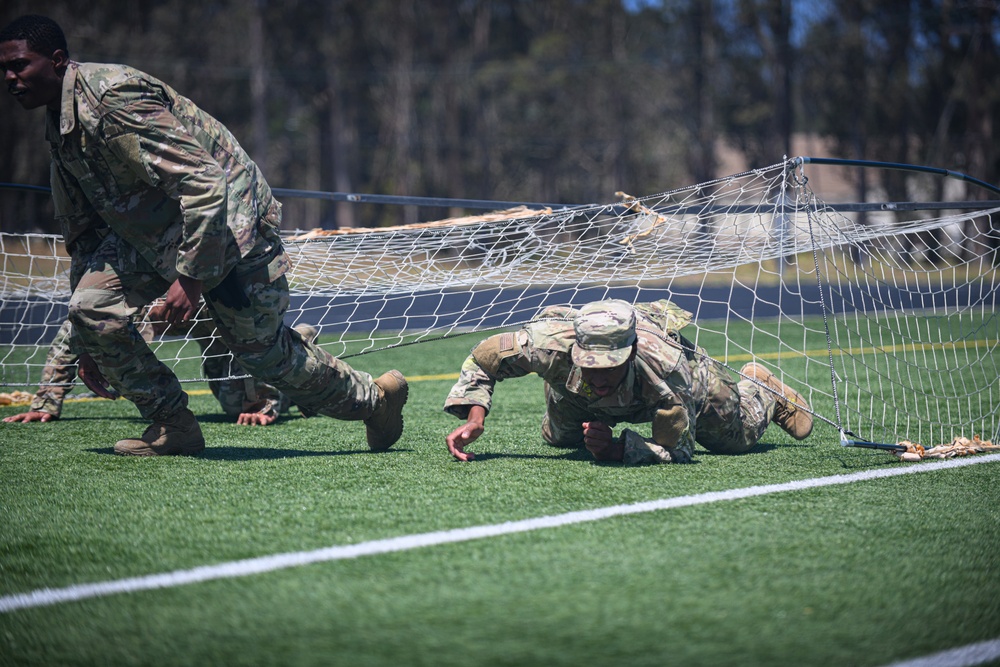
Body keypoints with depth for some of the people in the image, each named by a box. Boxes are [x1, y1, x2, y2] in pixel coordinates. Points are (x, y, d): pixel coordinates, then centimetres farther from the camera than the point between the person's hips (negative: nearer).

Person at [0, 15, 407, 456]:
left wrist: (190, 279, -30)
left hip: (229, 225, -8)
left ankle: (375, 397, 26)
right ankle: (173, 427, 2)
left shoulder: (115, 96, -27)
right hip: (149, 233, 8)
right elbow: (81, 232, 13)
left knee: (264, 352, 2)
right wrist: (88, 346, 13)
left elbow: (202, 182, -30)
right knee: (90, 306, -11)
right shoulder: (59, 128, 4)